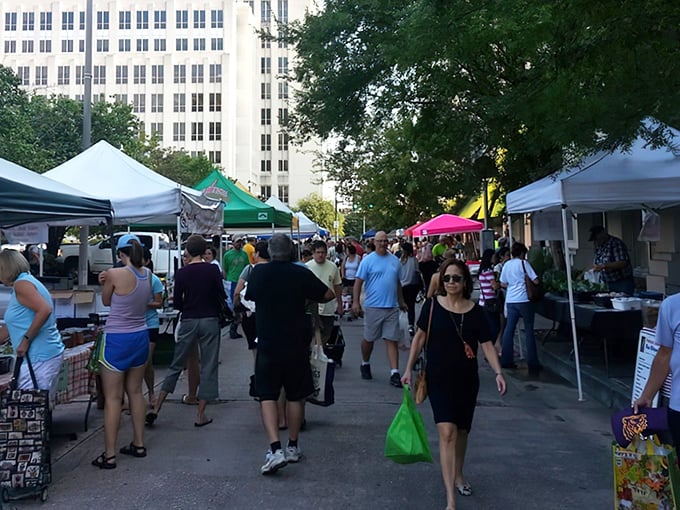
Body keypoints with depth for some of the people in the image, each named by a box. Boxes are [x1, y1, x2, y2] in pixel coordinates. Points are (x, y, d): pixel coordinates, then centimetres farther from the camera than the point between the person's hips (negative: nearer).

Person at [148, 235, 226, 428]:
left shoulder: (181, 273, 1)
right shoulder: (212, 270, -4)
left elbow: (177, 304, 3)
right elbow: (222, 296, -4)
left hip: (188, 322, 2)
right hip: (209, 320, -2)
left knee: (176, 365, 11)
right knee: (208, 367, 6)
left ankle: (156, 409, 12)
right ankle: (200, 415, 8)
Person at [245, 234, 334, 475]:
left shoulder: (258, 272, -4)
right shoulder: (301, 273, -9)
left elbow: (250, 296, 15)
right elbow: (328, 295, 0)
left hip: (267, 344, 0)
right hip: (297, 344, 0)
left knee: (267, 396, 6)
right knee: (295, 396, 14)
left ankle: (275, 449, -8)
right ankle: (293, 447, 24)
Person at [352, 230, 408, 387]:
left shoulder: (394, 260, 10)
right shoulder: (368, 260, -4)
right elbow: (358, 282, -5)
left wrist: (401, 301, 19)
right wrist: (356, 302, -11)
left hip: (392, 307, 3)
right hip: (373, 306, -3)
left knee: (392, 340, 1)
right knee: (368, 339, 10)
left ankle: (394, 373, 2)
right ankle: (365, 364, 33)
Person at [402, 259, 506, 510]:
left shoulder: (475, 311, -1)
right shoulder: (433, 305, -5)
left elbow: (486, 344, 0)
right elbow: (420, 337, 2)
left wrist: (498, 372, -13)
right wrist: (409, 369, 1)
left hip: (467, 379, 3)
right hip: (439, 379, -3)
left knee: (462, 431, 17)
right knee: (447, 432, -13)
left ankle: (458, 475, 43)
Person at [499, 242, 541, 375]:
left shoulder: (506, 265, 9)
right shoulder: (523, 263, -6)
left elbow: (503, 284, 13)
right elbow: (535, 281, -9)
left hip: (510, 300, 5)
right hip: (523, 300, -5)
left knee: (509, 329, 10)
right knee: (529, 331, 1)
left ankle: (506, 360, 12)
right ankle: (532, 363, 3)